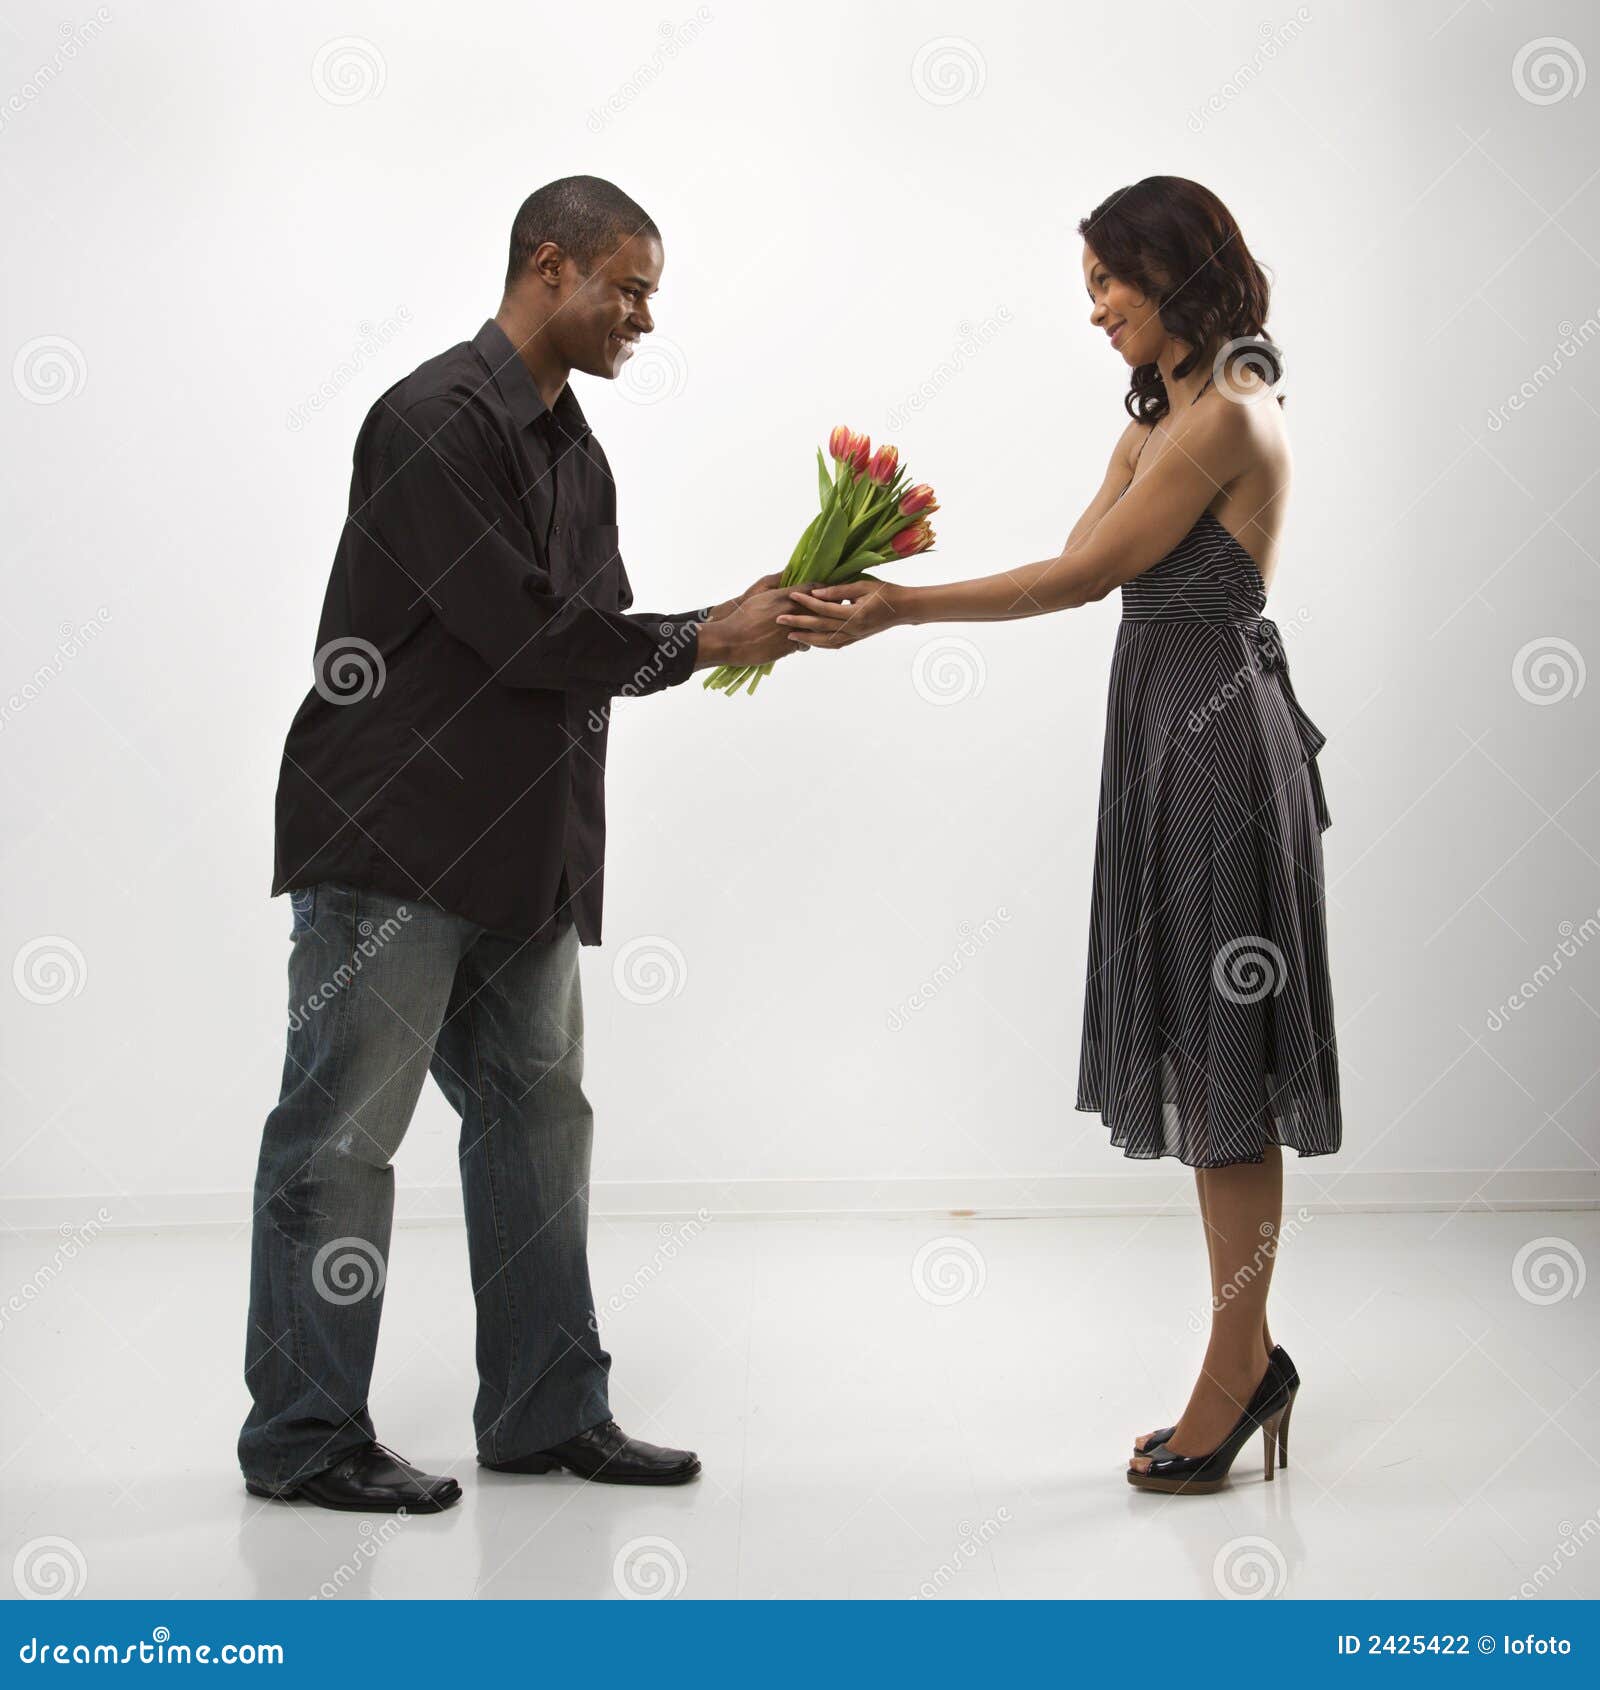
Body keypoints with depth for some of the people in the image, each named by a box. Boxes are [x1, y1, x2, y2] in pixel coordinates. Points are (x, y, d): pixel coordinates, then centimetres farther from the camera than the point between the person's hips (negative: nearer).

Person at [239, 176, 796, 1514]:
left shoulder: (574, 449, 16)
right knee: (342, 1133, 0)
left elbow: (596, 641, 15)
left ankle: (548, 1413, 23)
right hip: (390, 844, -9)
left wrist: (737, 625, 0)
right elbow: (522, 631, -19)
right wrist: (705, 639, -8)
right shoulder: (437, 420, -13)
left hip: (519, 852, 9)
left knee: (537, 1119, 12)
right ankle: (304, 1437, 11)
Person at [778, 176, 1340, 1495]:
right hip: (1172, 729, 10)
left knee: (1221, 1050, -4)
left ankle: (1239, 1362, 7)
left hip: (1215, 732, -10)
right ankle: (1246, 1361, 19)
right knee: (1199, 1050, 11)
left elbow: (1087, 574, -15)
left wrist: (901, 609, -12)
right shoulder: (1164, 416, 18)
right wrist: (889, 603, 4)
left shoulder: (1226, 412, -12)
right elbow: (1082, 568, 12)